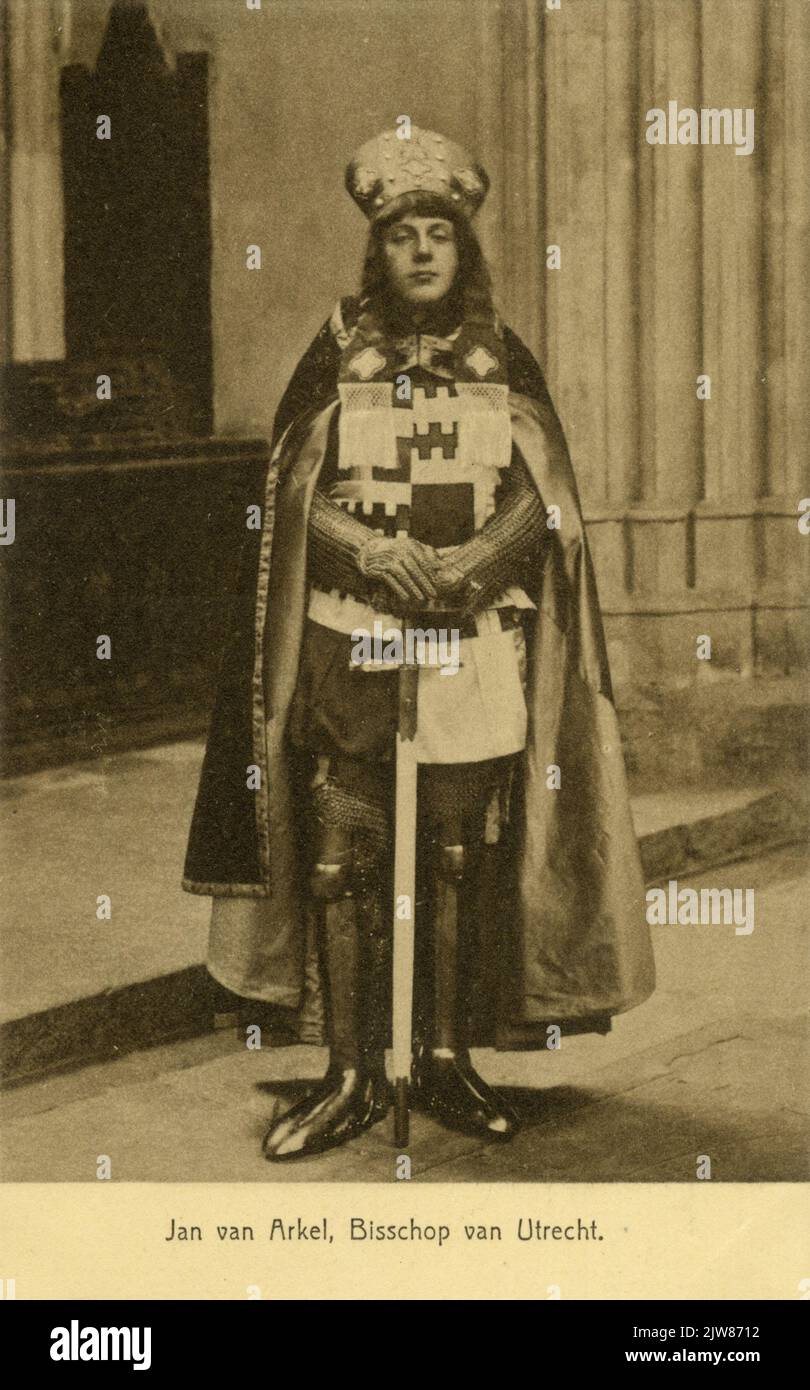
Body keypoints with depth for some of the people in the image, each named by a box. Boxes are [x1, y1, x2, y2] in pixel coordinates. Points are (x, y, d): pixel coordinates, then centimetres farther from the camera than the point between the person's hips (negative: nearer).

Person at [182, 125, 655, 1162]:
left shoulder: (502, 361, 9)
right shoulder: (336, 355, 7)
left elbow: (542, 496, 4)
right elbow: (292, 494, 3)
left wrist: (472, 561, -16)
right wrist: (369, 548, -16)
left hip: (476, 639, 1)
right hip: (347, 639, -1)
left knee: (460, 860, 4)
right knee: (340, 858, -5)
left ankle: (446, 1061, 16)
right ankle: (352, 1076, 4)